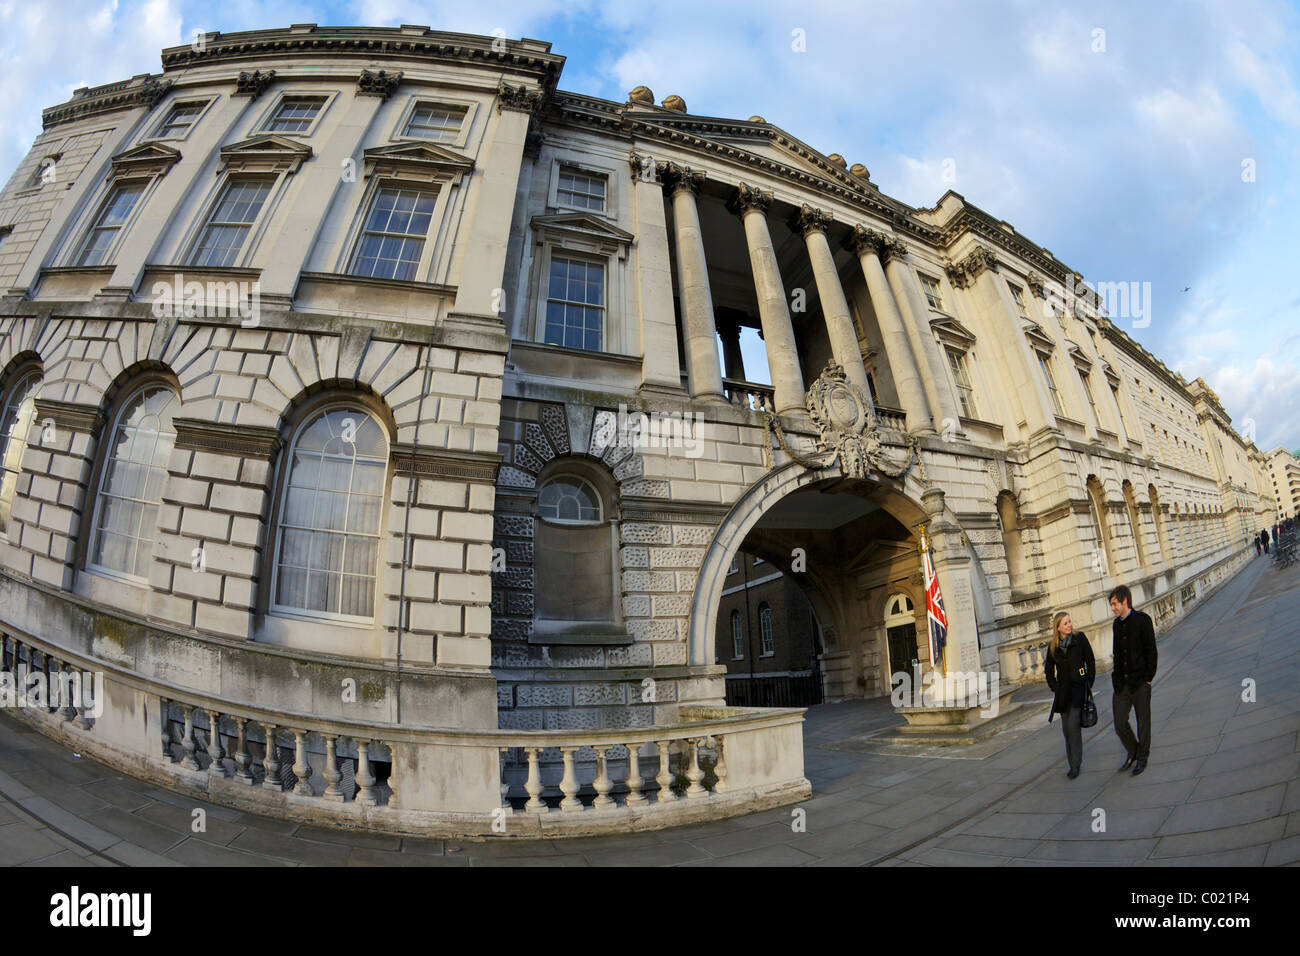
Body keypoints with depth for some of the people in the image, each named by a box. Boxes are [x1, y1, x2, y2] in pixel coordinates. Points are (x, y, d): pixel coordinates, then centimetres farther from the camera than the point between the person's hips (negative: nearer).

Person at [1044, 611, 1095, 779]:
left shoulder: (1079, 638, -2)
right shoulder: (1053, 646, 5)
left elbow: (1090, 661, 1)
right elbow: (1048, 670, 15)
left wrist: (1088, 684, -4)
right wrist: (1055, 688, 5)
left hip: (1079, 687, -3)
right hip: (1063, 691, 3)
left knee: (1073, 725, -12)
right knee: (1066, 728, 6)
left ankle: (1076, 764, -1)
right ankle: (1073, 763, 19)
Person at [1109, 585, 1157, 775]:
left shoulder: (1142, 620, -8)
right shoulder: (1116, 625, 11)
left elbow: (1150, 651, -9)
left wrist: (1148, 678, -11)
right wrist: (1117, 677, 9)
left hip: (1140, 681, -5)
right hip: (1122, 682, 5)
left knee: (1143, 721, 6)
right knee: (1120, 723, 3)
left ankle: (1142, 758, 21)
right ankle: (1132, 752, 26)